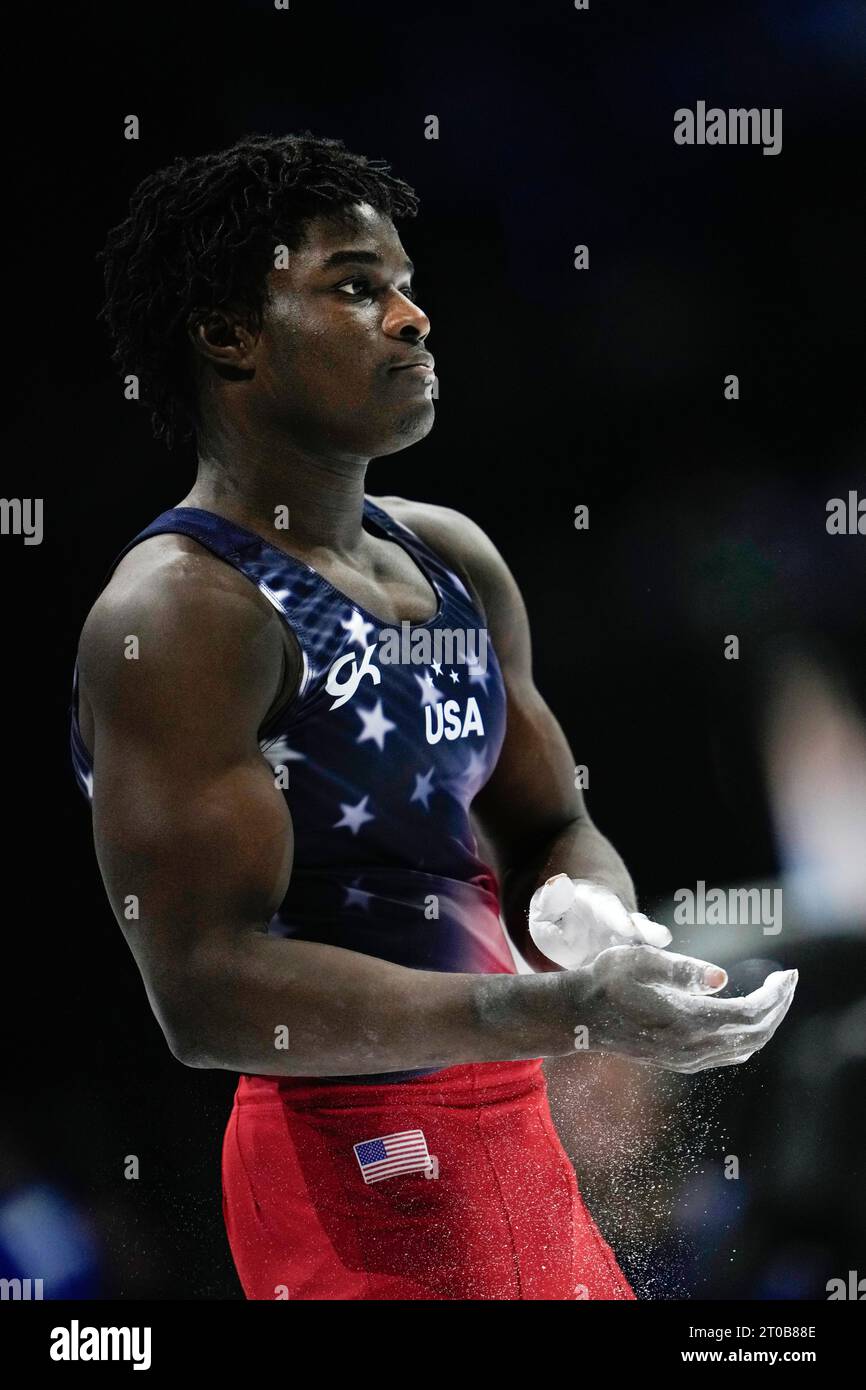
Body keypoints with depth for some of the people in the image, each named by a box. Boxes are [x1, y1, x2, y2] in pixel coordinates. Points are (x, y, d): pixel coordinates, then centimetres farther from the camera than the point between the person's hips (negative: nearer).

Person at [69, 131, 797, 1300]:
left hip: (511, 1134, 8)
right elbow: (207, 992, -24)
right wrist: (570, 1013, -30)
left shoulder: (456, 563, 9)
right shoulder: (178, 613, -17)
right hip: (354, 1166, -8)